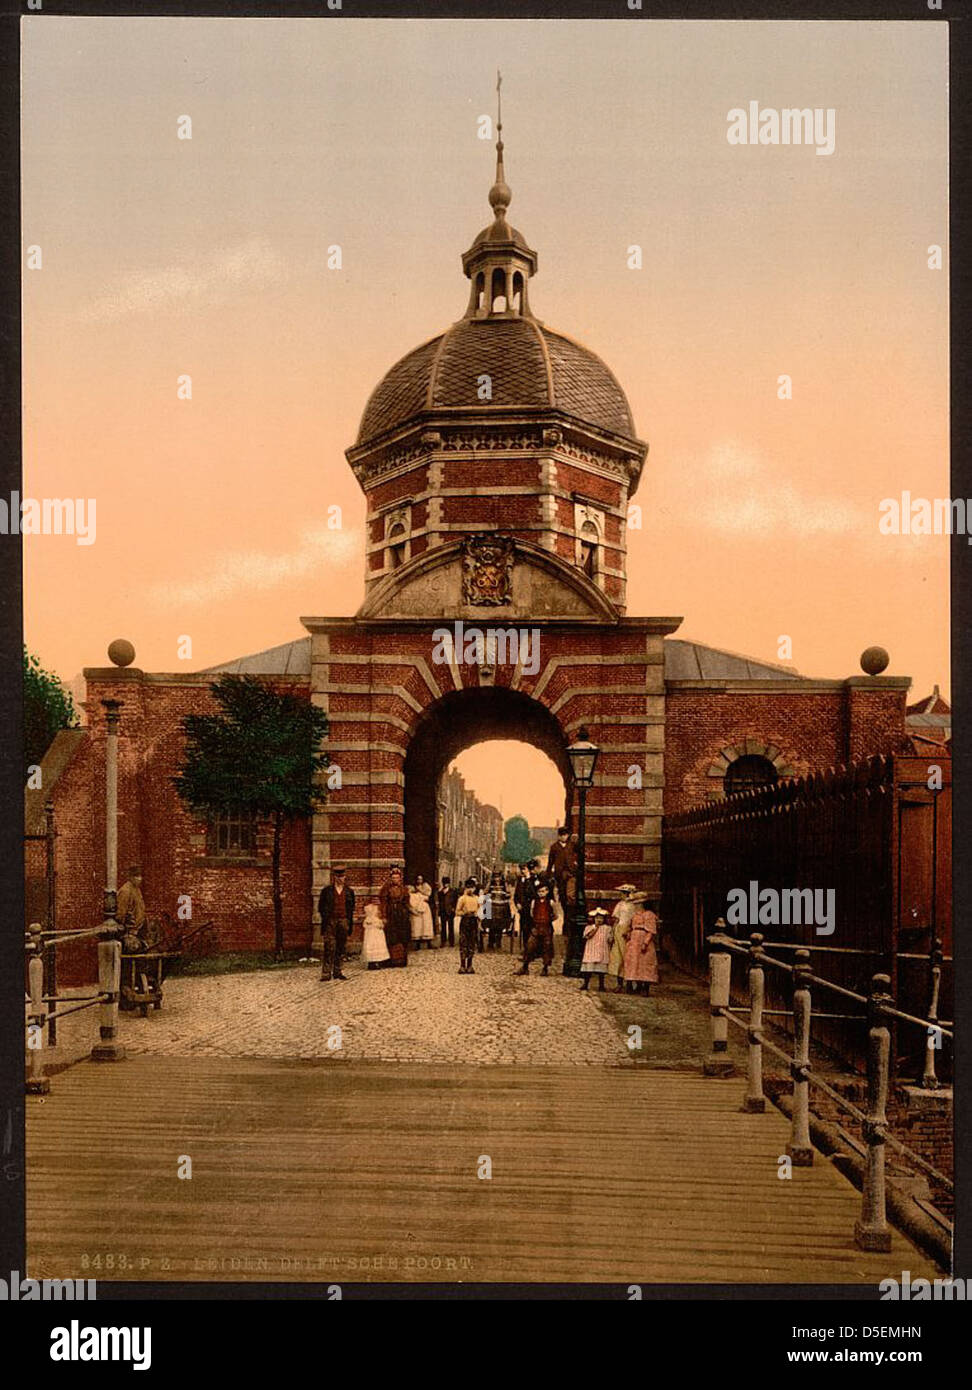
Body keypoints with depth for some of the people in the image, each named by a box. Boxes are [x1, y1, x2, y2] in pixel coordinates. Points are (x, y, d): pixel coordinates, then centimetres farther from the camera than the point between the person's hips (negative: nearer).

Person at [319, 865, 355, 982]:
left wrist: (351, 925, 8)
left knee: (341, 949, 5)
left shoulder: (349, 892, 11)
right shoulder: (326, 891, 3)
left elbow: (351, 909, 15)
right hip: (330, 922, -3)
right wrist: (325, 919, -4)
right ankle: (326, 973, -8)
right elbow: (321, 907, 5)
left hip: (344, 921, 3)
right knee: (329, 948, -9)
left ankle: (337, 972, 13)